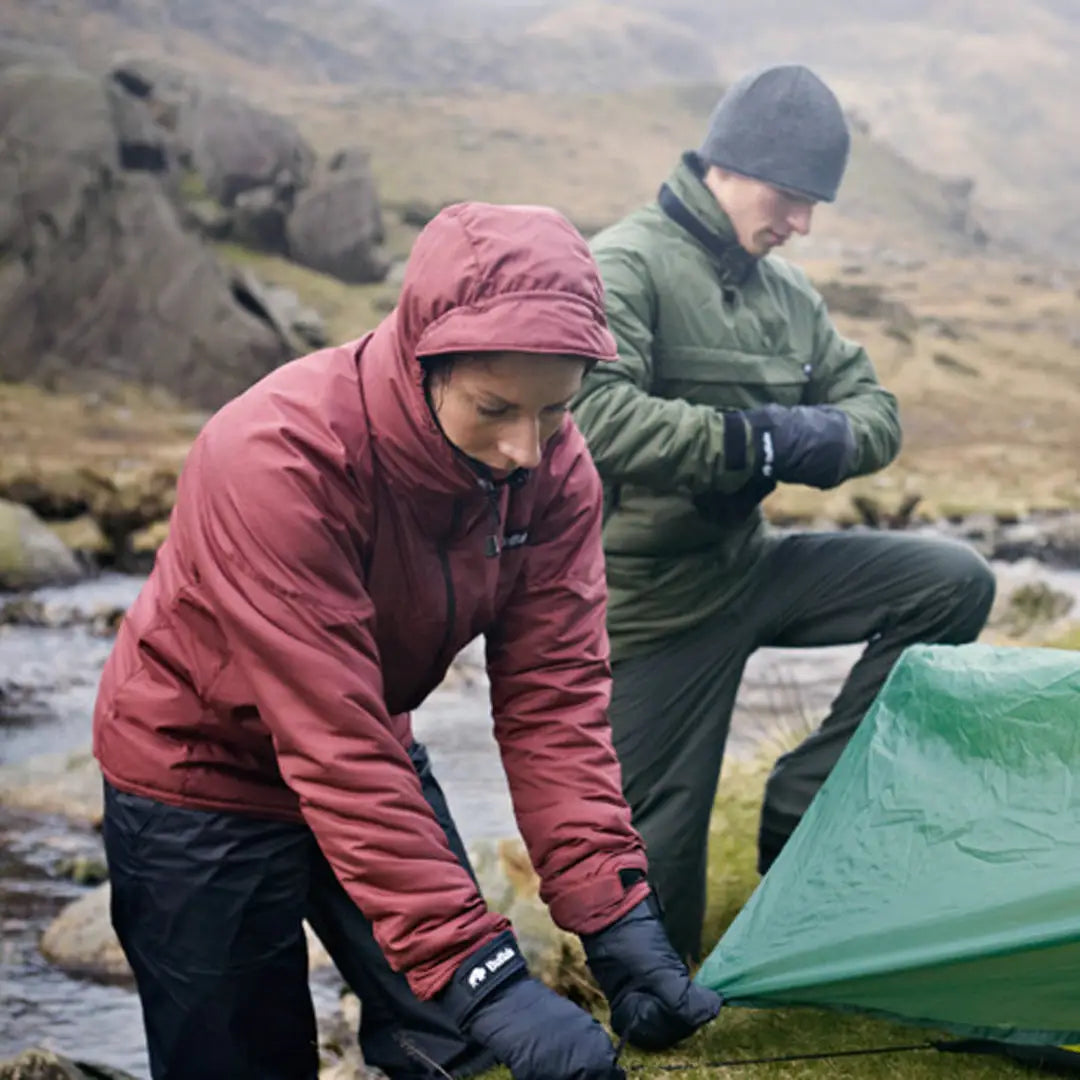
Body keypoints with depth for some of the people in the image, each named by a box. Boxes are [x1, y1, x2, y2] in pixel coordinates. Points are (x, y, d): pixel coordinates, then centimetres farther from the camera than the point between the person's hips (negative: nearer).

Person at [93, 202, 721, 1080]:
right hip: (203, 773, -5)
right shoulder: (276, 457, -35)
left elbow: (555, 697, -16)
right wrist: (483, 978, -40)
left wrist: (617, 917, -27)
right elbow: (335, 751, -37)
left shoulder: (555, 470, -17)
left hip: (376, 759, 5)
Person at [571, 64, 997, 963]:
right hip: (653, 595, -7)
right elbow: (593, 412, -32)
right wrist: (753, 441, -28)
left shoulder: (786, 291, 9)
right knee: (659, 837, -5)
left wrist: (826, 440, -15)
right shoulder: (627, 265, -16)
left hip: (750, 568, 7)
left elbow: (875, 407, 10)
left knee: (954, 582, -3)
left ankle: (806, 803, 0)